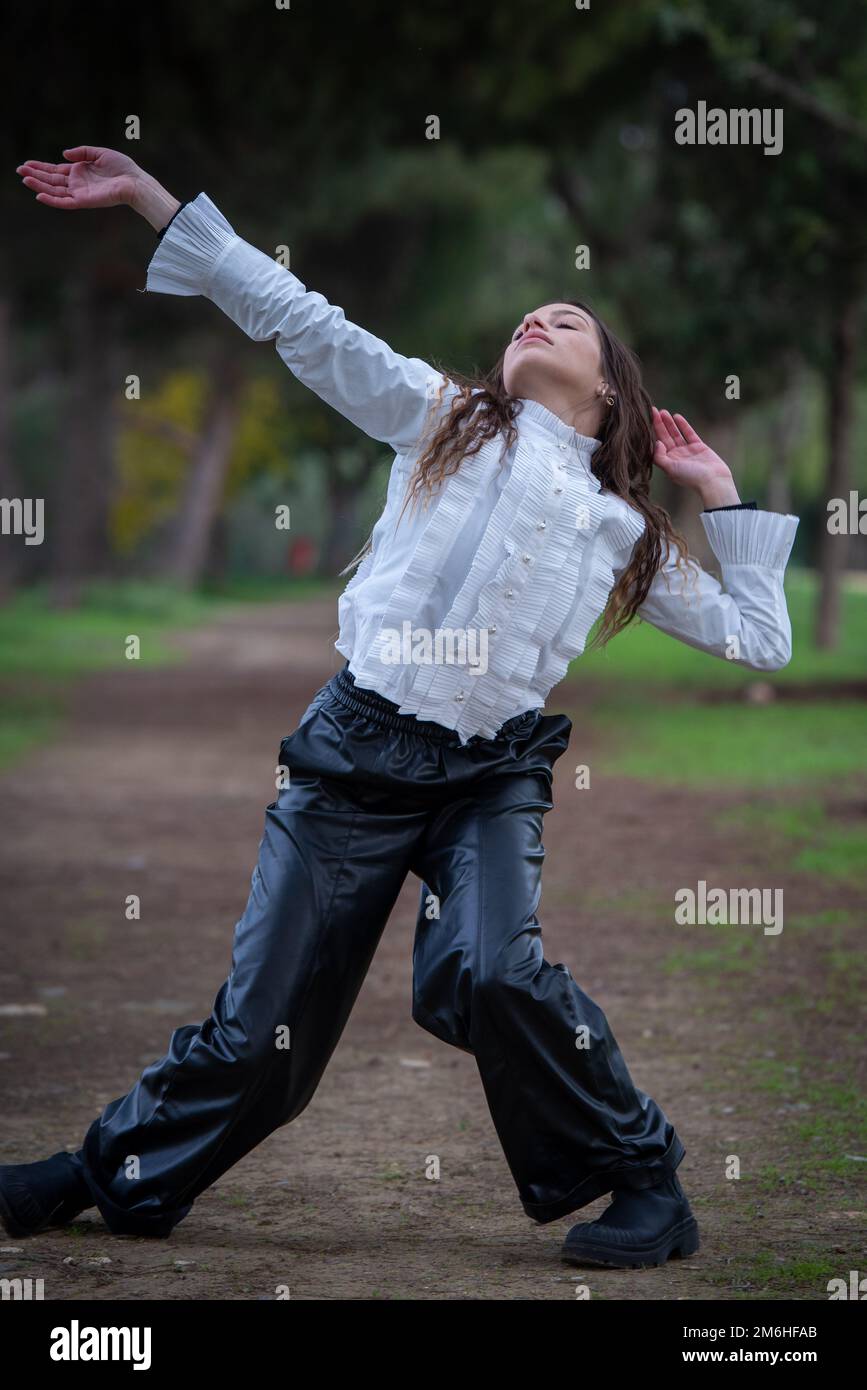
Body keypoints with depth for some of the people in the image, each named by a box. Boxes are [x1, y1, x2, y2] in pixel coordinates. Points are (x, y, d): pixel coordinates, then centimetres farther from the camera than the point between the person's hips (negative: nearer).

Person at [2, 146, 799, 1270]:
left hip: (491, 776, 0)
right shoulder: (441, 416, 12)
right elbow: (292, 315, 8)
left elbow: (758, 638, 21)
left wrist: (721, 493, 19)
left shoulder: (627, 533, 18)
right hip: (357, 748, 0)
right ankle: (119, 1172, 23)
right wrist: (146, 195, 4)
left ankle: (644, 1178, -12)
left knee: (490, 974, -29)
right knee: (261, 1031, -2)